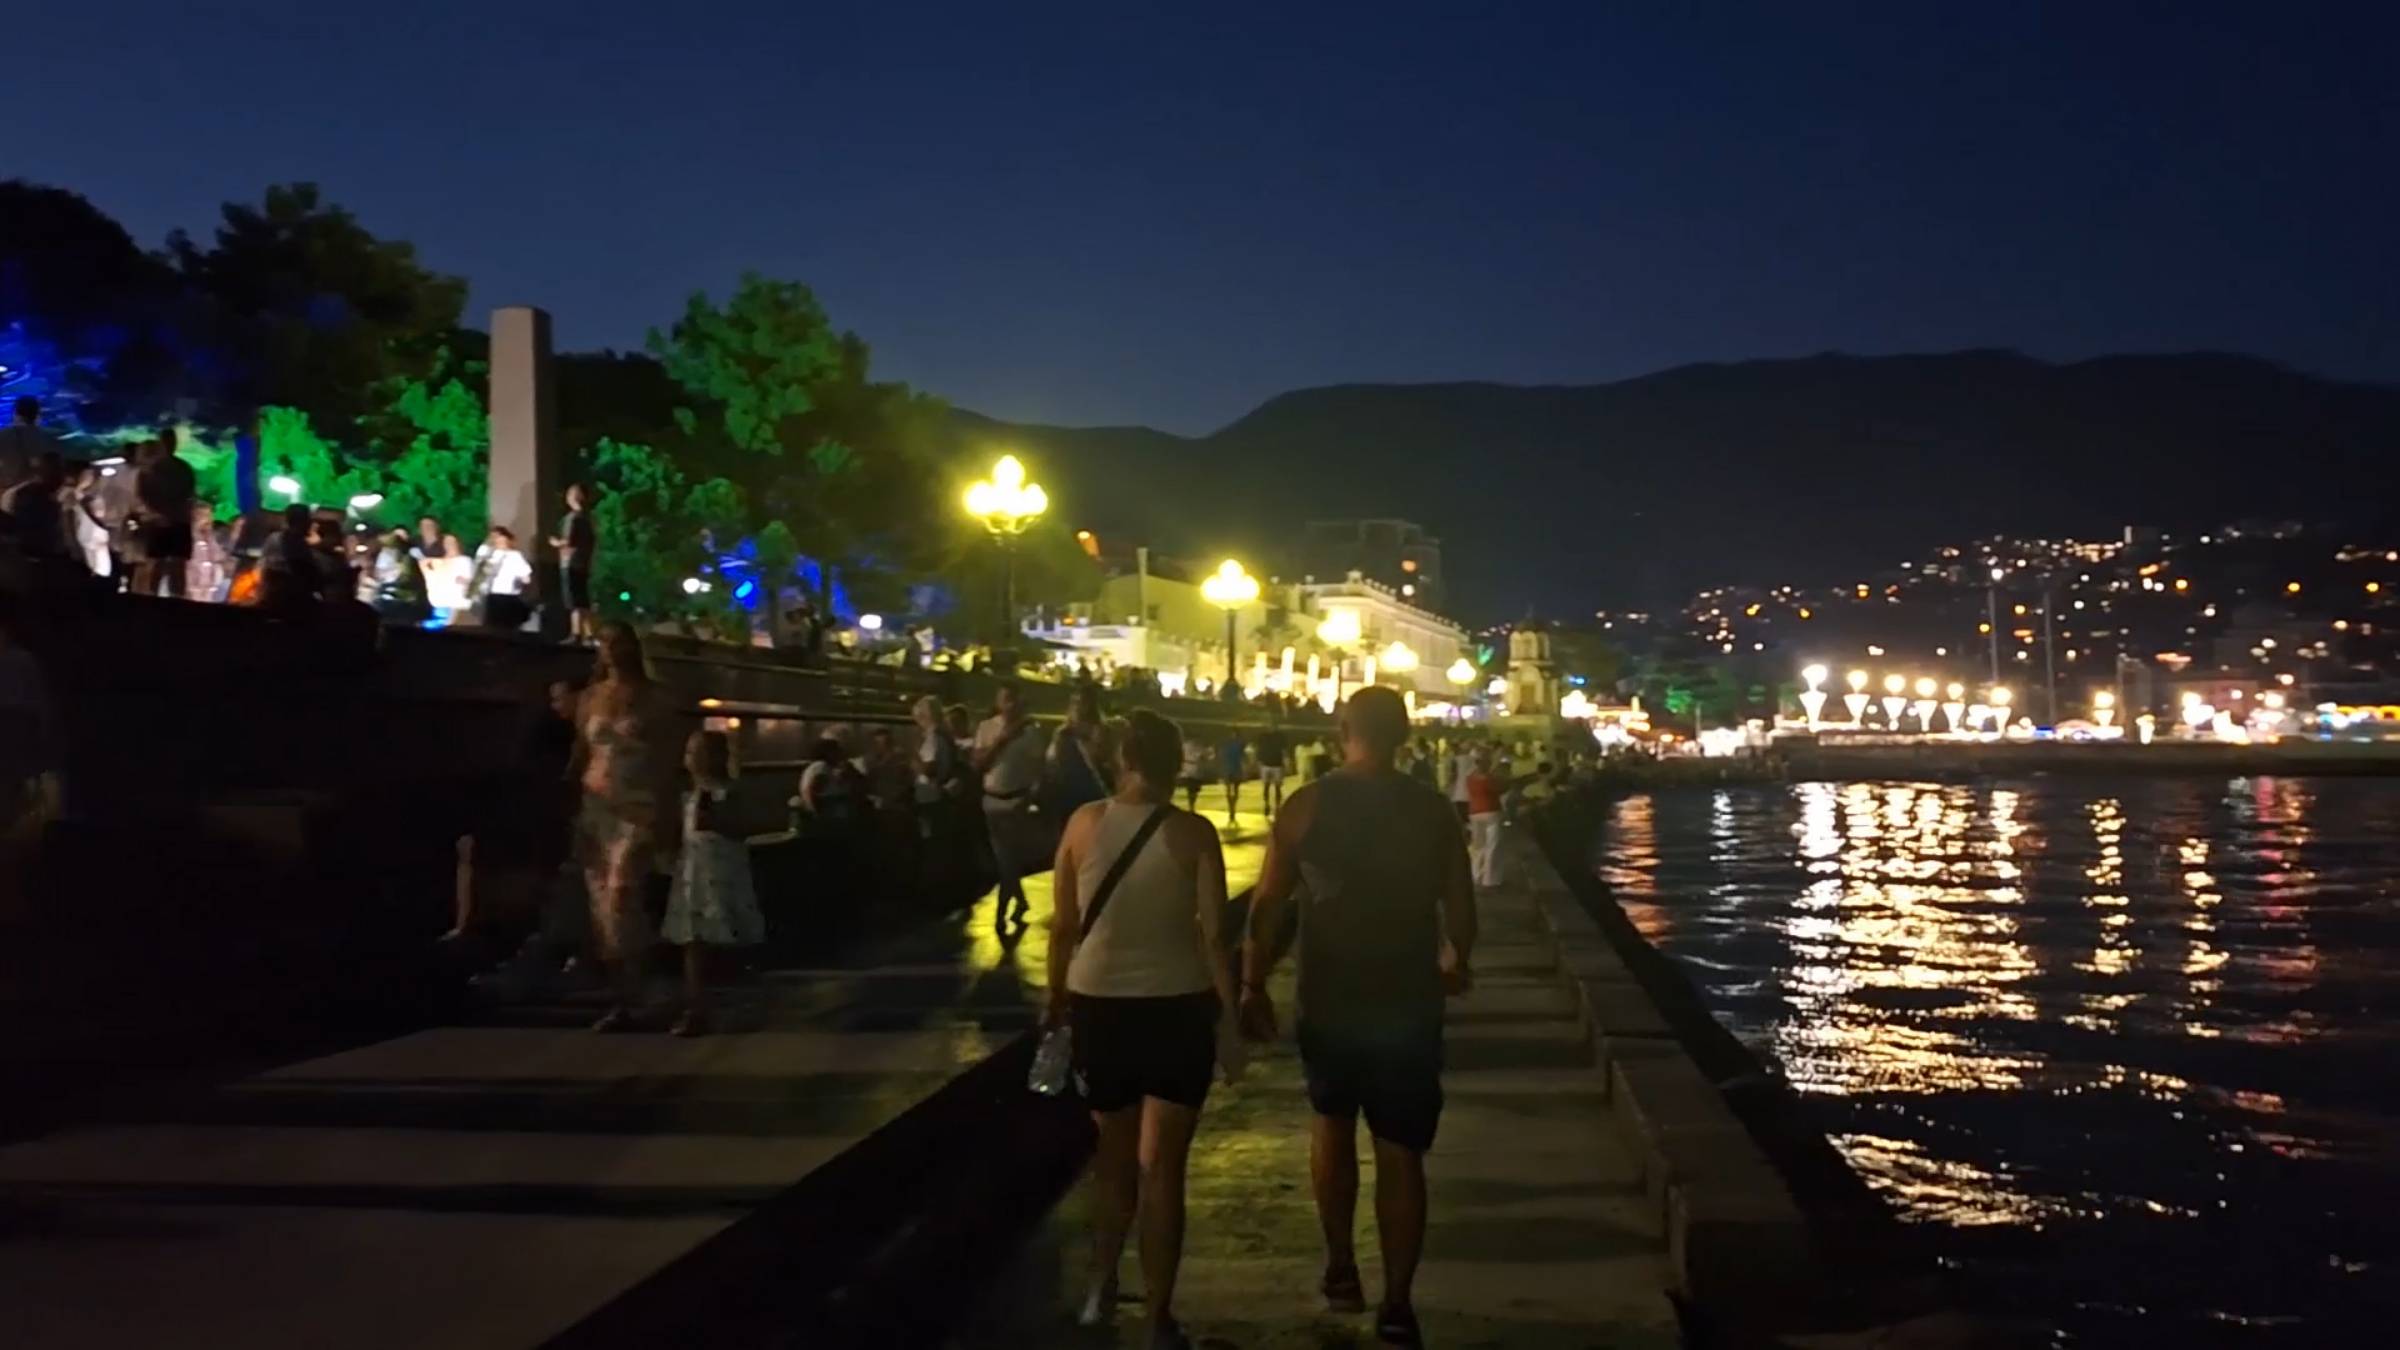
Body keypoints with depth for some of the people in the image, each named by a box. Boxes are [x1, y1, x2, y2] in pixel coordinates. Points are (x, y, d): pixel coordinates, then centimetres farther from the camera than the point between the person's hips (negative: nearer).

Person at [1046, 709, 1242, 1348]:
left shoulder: (1083, 824, -4)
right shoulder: (1194, 834, -9)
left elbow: (1063, 927, 0)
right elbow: (1213, 934, -11)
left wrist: (1056, 1000, 12)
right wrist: (1230, 1009, -2)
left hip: (1098, 1004, 2)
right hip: (1178, 1006, -2)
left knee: (1114, 1156, 23)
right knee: (1160, 1168, 5)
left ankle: (1101, 1288, 35)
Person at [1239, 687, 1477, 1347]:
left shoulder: (1308, 804, -8)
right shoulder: (1432, 809, -4)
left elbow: (1267, 904, -8)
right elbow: (1460, 908, 3)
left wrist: (1254, 986, 3)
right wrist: (1456, 964, 22)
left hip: (1330, 1001, 0)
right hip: (1408, 1004, 0)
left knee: (1332, 1123, 23)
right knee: (1400, 1154, 8)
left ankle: (1341, 1270, 27)